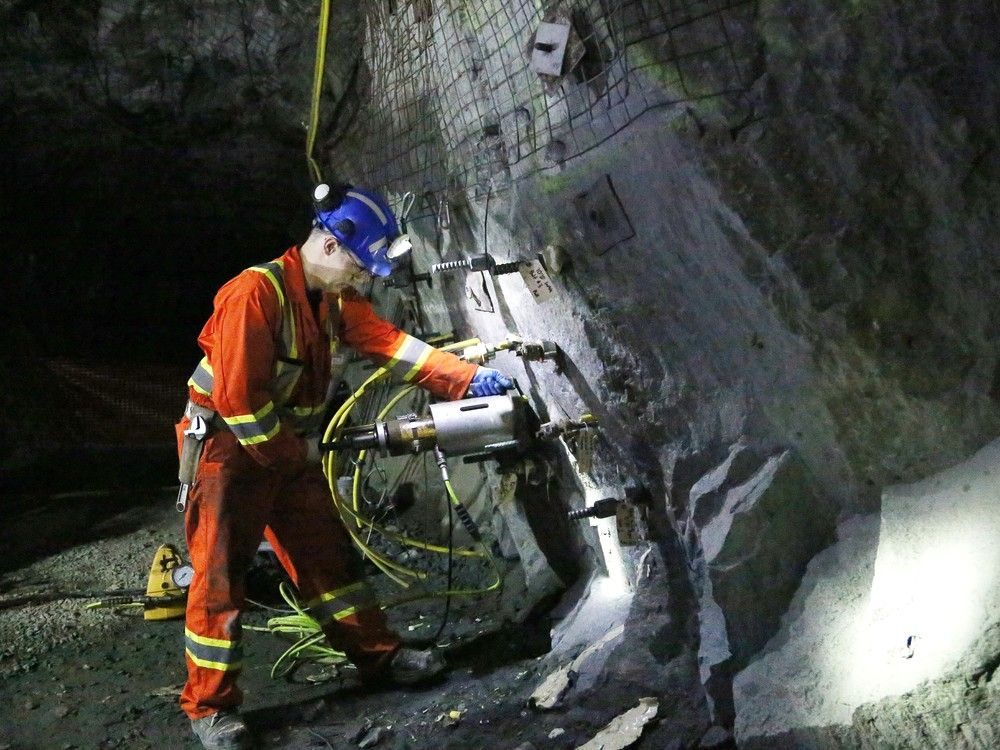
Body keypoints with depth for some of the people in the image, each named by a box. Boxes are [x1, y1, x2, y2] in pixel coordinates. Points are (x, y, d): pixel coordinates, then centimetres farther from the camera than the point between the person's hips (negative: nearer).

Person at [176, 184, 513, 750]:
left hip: (292, 448, 8)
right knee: (220, 575, -2)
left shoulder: (336, 299, 2)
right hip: (231, 448, -8)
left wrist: (468, 379, -8)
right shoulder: (255, 293, -25)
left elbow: (392, 344, -1)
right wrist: (293, 455, -16)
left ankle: (380, 656, 23)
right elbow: (238, 398, -27)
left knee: (328, 552, 12)